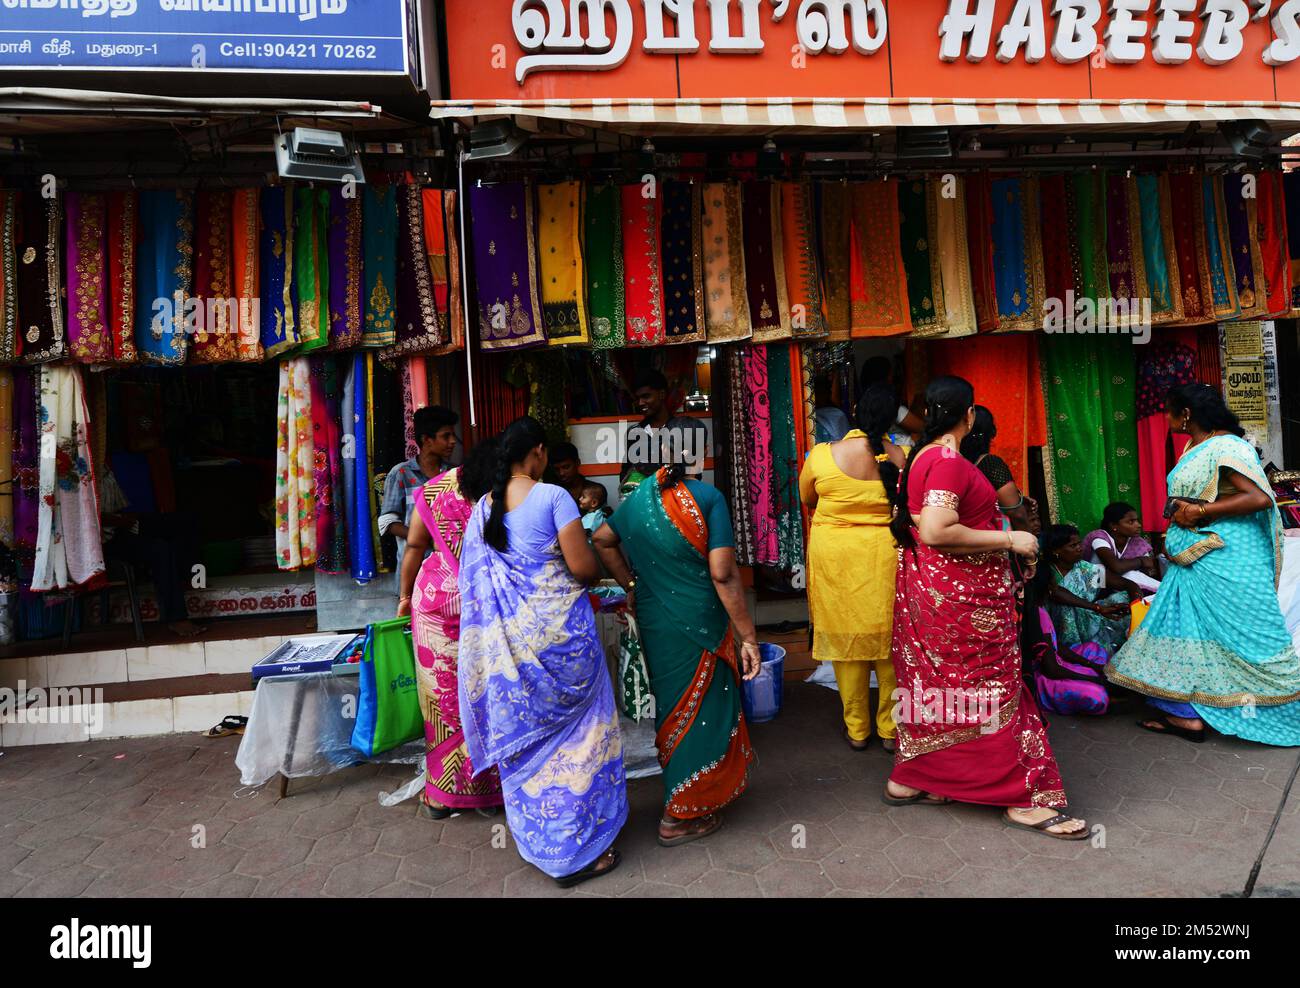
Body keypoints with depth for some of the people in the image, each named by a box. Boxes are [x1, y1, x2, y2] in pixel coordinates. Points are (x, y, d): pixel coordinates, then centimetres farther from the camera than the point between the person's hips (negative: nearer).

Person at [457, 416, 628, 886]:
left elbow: (475, 580, 10)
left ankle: (539, 841, 32)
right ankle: (578, 849, 17)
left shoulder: (483, 508, 5)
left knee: (523, 734, 17)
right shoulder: (553, 497, -13)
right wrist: (595, 571, 6)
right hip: (558, 627, -6)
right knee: (571, 732, 8)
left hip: (508, 636, 6)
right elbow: (584, 567, -15)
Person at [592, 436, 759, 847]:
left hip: (652, 621, 6)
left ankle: (678, 791, 45)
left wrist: (632, 586, 17)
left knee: (672, 705, 24)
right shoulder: (707, 498, -17)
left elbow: (603, 539, 13)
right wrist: (748, 636, -15)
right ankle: (679, 816, 20)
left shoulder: (642, 493, 1)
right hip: (699, 625, -6)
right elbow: (723, 575, -20)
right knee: (699, 709, 10)